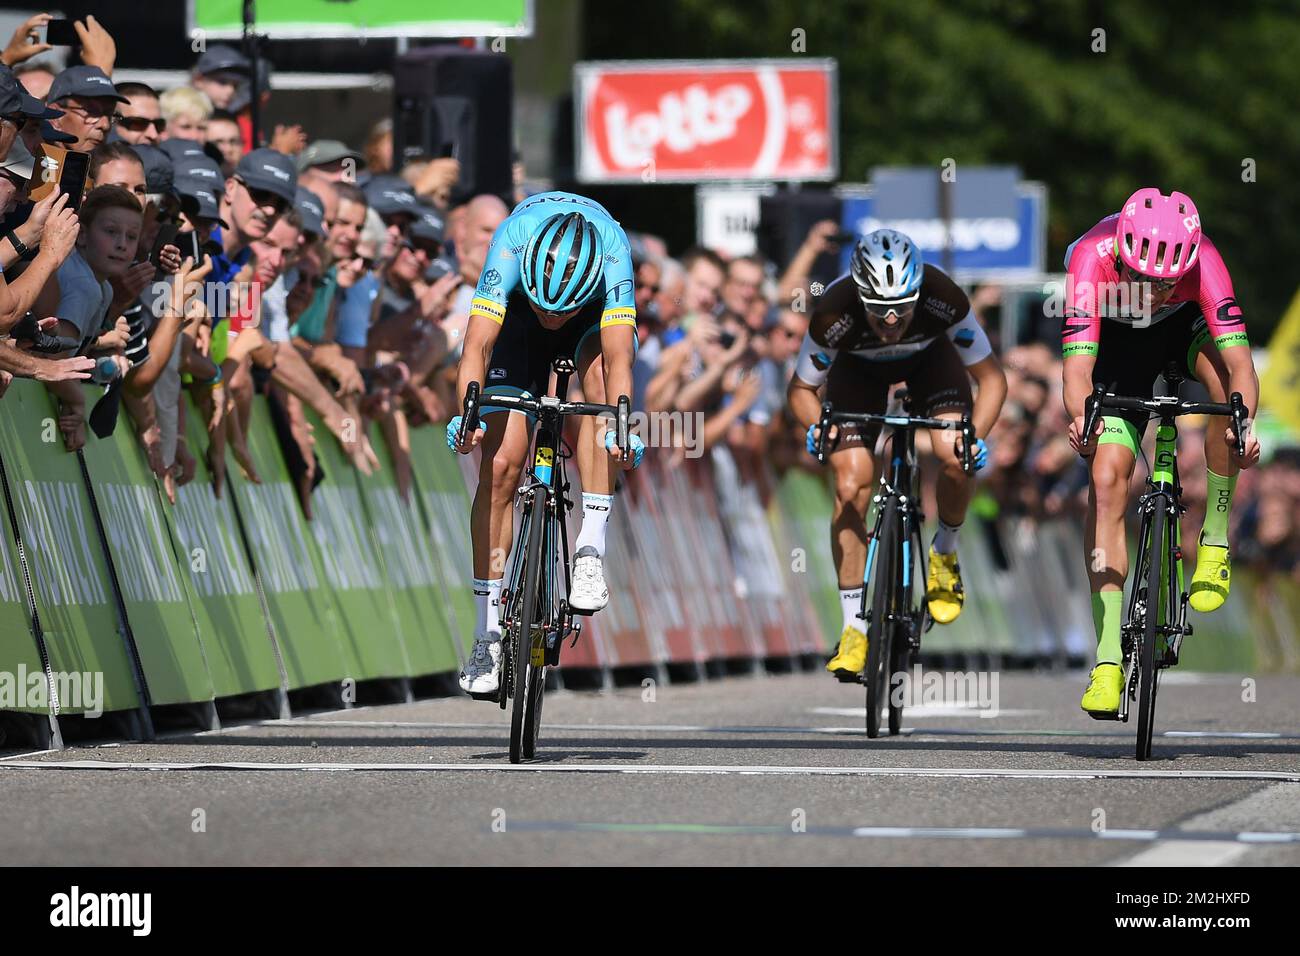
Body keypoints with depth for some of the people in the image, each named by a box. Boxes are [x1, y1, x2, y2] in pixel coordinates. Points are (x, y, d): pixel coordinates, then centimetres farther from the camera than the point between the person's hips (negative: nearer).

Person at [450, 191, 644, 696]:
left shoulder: (612, 252, -39)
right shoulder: (511, 244, -38)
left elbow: (618, 355, -47)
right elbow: (478, 342, -44)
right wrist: (467, 413, -60)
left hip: (595, 314, -1)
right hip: (518, 320, 1)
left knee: (597, 369, -36)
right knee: (500, 465, -11)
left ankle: (590, 550, -31)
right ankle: (488, 635, -3)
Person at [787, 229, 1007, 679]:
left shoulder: (943, 299, -38)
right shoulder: (834, 315, -38)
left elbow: (991, 376, -25)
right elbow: (801, 388, -19)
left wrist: (977, 435, -40)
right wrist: (816, 426, -40)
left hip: (929, 356, 0)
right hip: (859, 367, 0)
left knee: (953, 455, -25)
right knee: (851, 485, -16)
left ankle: (945, 554, 6)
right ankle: (854, 626, -6)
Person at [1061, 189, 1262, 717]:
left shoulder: (1201, 259, -36)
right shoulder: (1092, 259, -37)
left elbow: (1239, 360, -42)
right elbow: (1077, 368, -43)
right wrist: (1081, 416, -64)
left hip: (1186, 325, 0)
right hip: (1118, 338, 0)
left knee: (1224, 377, -34)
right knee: (1108, 478, -16)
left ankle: (1215, 539, -15)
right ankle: (1108, 662, -16)